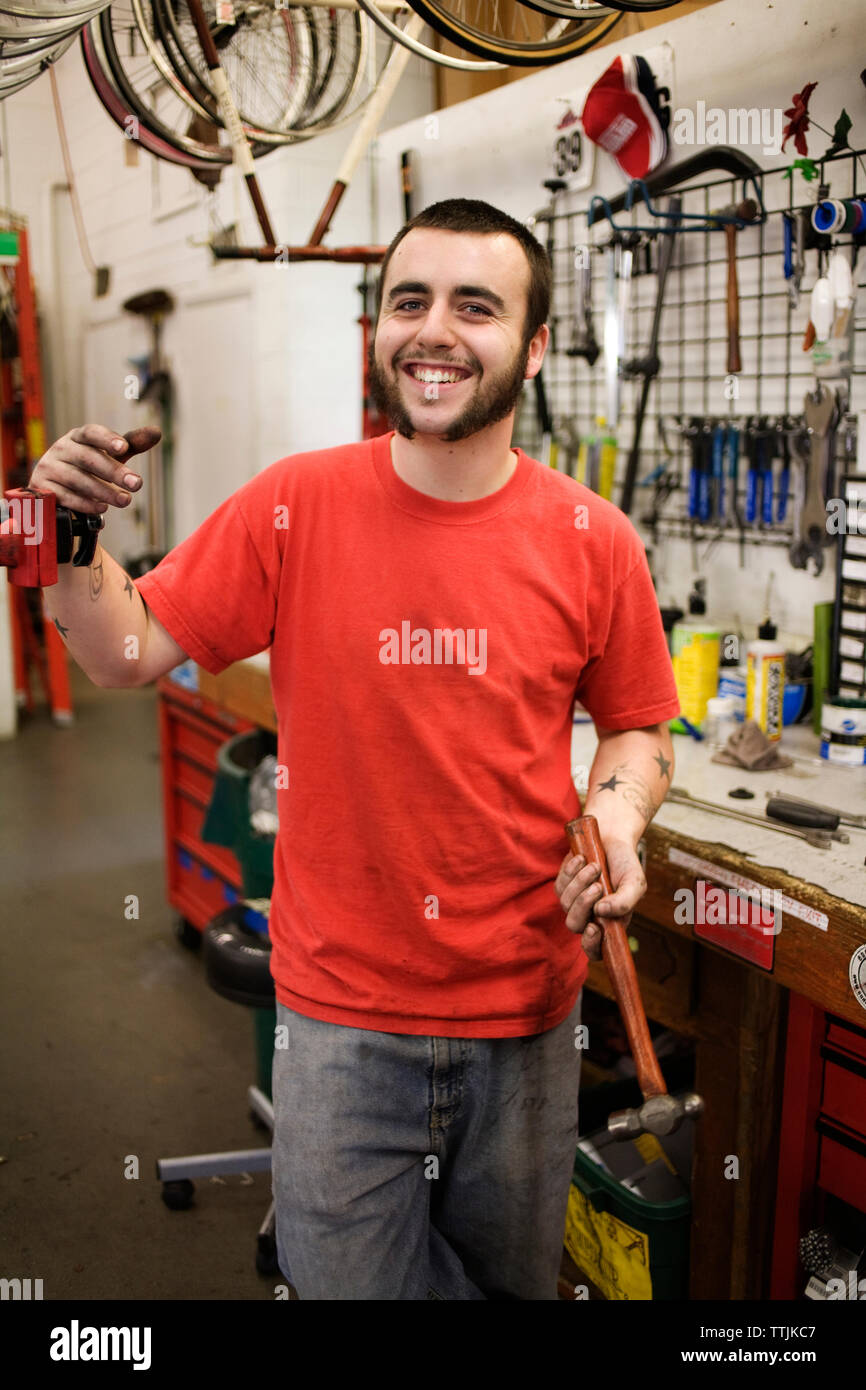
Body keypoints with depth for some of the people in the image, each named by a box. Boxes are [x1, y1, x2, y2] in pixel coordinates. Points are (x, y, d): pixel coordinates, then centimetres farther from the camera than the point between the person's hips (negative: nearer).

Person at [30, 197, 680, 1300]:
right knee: (344, 1277, 15)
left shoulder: (592, 540, -6)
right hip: (339, 1013, -1)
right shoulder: (295, 506, -8)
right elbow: (127, 653, -2)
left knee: (512, 1278, 23)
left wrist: (618, 813, -14)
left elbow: (636, 727, 6)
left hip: (526, 1014, 2)